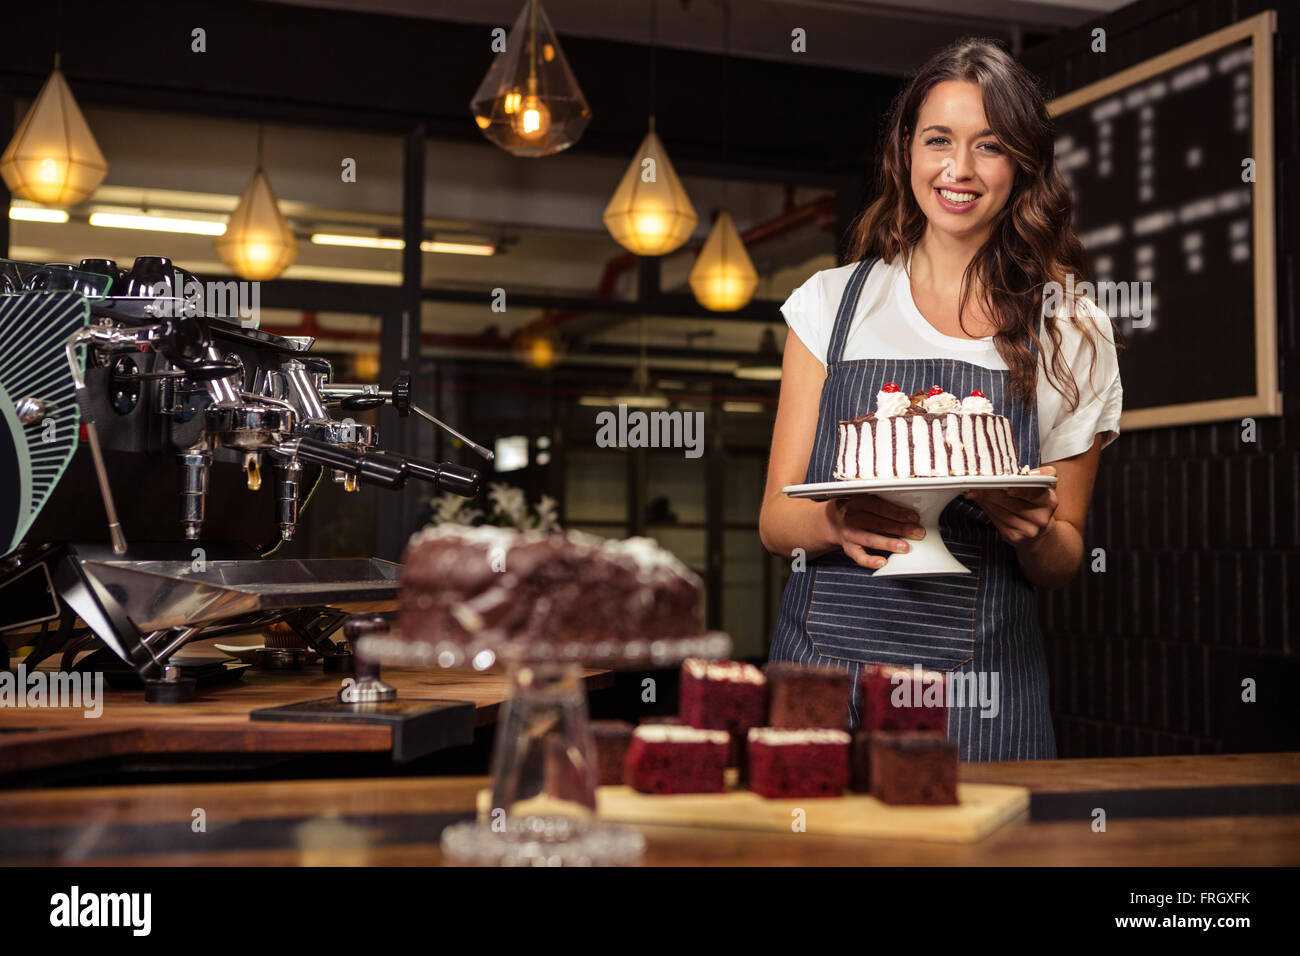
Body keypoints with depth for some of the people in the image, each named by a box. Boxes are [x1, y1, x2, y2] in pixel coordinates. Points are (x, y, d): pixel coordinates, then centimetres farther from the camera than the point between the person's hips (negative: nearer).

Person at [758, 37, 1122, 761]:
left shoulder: (1071, 334, 5)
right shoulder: (831, 302, 6)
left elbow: (1064, 561, 9)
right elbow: (776, 519, 4)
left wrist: (1035, 533, -13)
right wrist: (836, 523, -18)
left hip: (982, 698, 0)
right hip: (824, 663, 0)